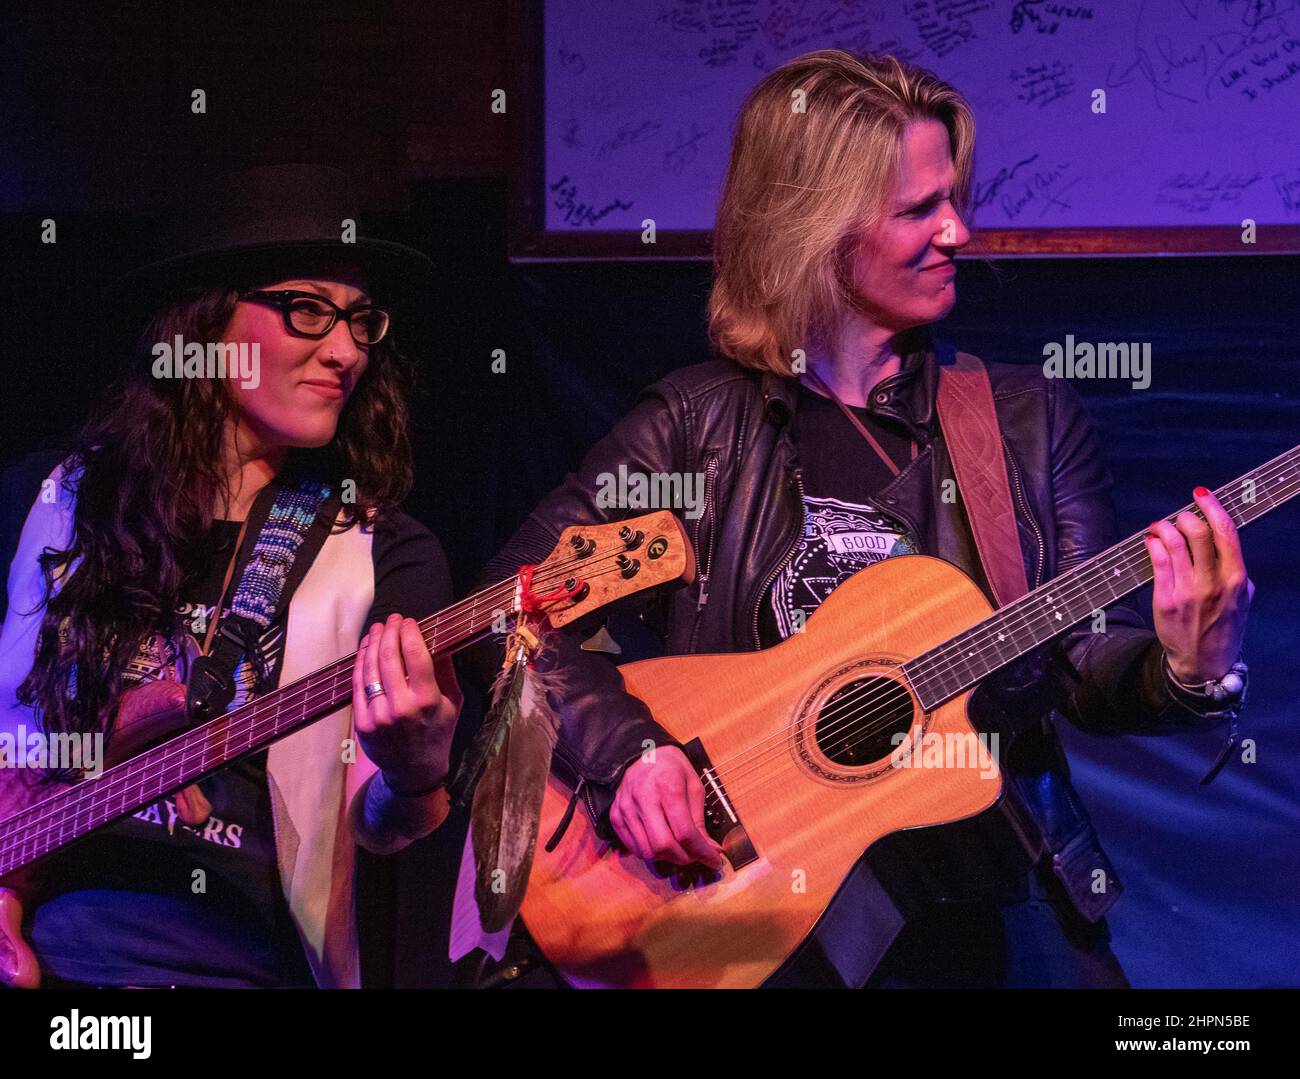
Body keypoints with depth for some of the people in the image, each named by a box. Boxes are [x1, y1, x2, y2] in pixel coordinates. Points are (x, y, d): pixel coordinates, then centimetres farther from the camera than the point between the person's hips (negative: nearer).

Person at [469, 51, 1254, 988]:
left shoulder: (1031, 419, 9)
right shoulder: (701, 424, 3)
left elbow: (1089, 661, 5)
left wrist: (1186, 671, -15)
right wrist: (628, 751, -15)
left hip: (986, 896, 2)